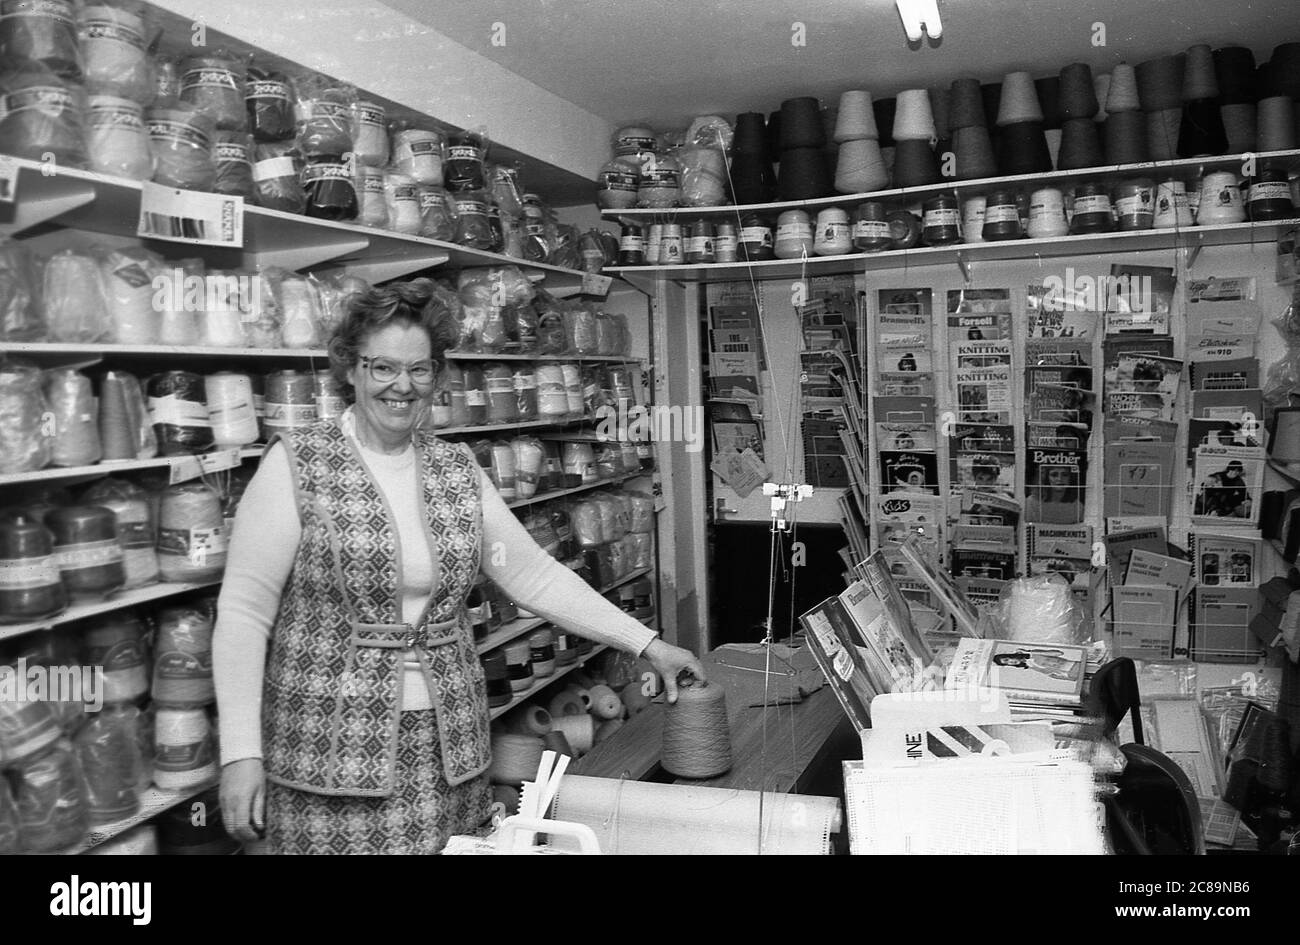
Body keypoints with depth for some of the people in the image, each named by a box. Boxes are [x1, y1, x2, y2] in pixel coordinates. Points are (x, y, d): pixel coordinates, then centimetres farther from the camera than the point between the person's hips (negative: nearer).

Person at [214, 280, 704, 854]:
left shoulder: (458, 469, 5)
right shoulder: (295, 464, -7)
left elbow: (534, 574, 6)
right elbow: (245, 609, -9)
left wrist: (646, 644, 1)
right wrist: (241, 751, -14)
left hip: (449, 747, 4)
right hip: (330, 753, -3)